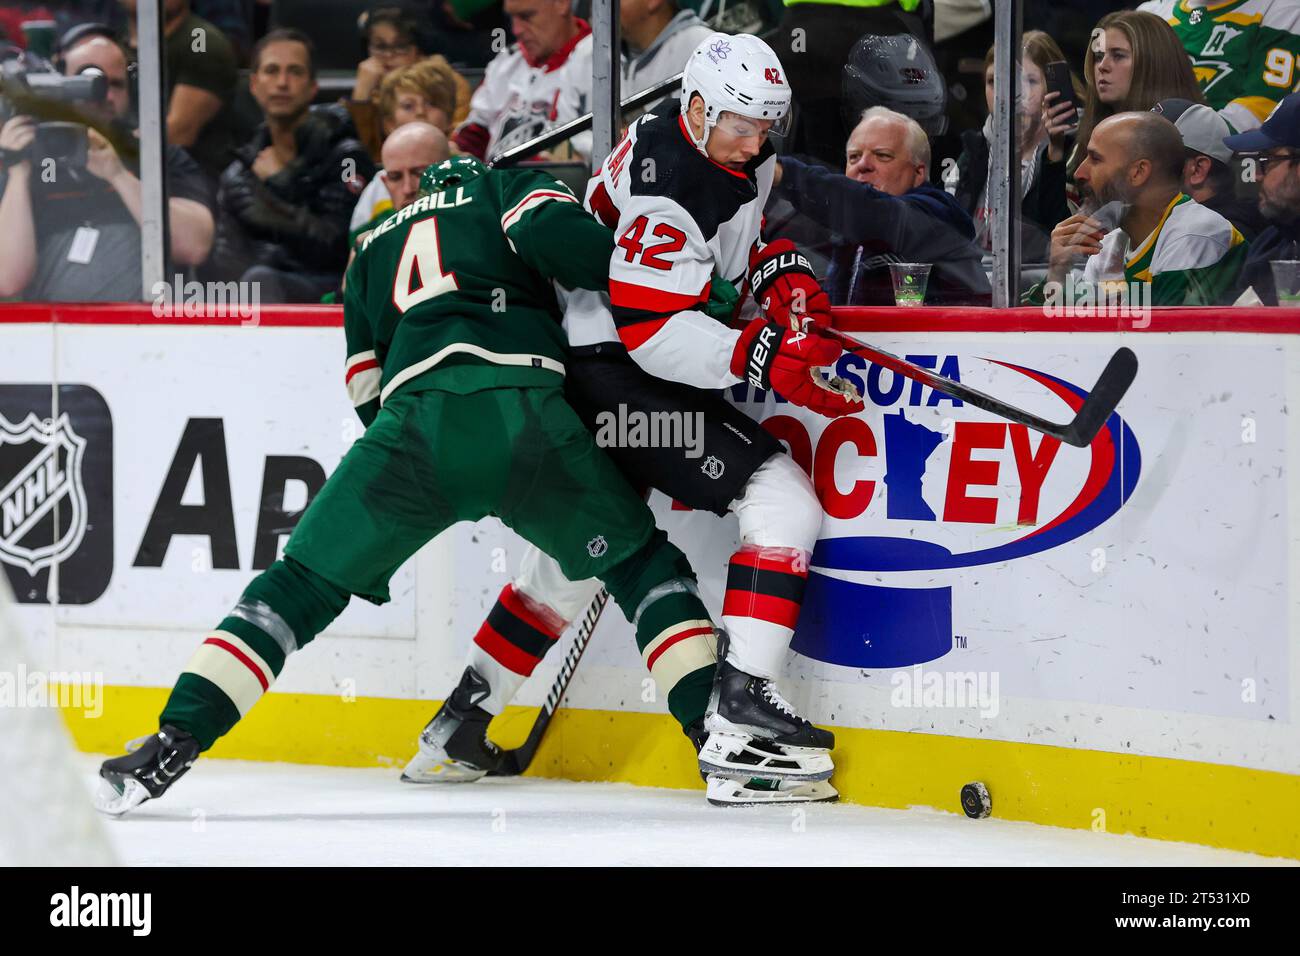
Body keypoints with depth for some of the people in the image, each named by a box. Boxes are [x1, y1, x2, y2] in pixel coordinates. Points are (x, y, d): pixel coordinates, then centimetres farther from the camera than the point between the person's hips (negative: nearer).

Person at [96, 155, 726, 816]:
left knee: (303, 584, 10)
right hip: (524, 409, -2)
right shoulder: (511, 188, 26)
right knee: (638, 560, 18)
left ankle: (173, 742, -2)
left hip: (412, 416, 2)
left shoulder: (375, 248, 36)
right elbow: (555, 234, 0)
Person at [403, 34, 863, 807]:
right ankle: (740, 721, -25)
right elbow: (655, 333, -29)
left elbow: (737, 231, 25)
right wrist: (763, 358, -36)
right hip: (614, 374, -11)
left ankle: (461, 724, 31)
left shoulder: (742, 154, 5)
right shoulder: (668, 188, -26)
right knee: (784, 503, -17)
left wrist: (782, 271, 4)